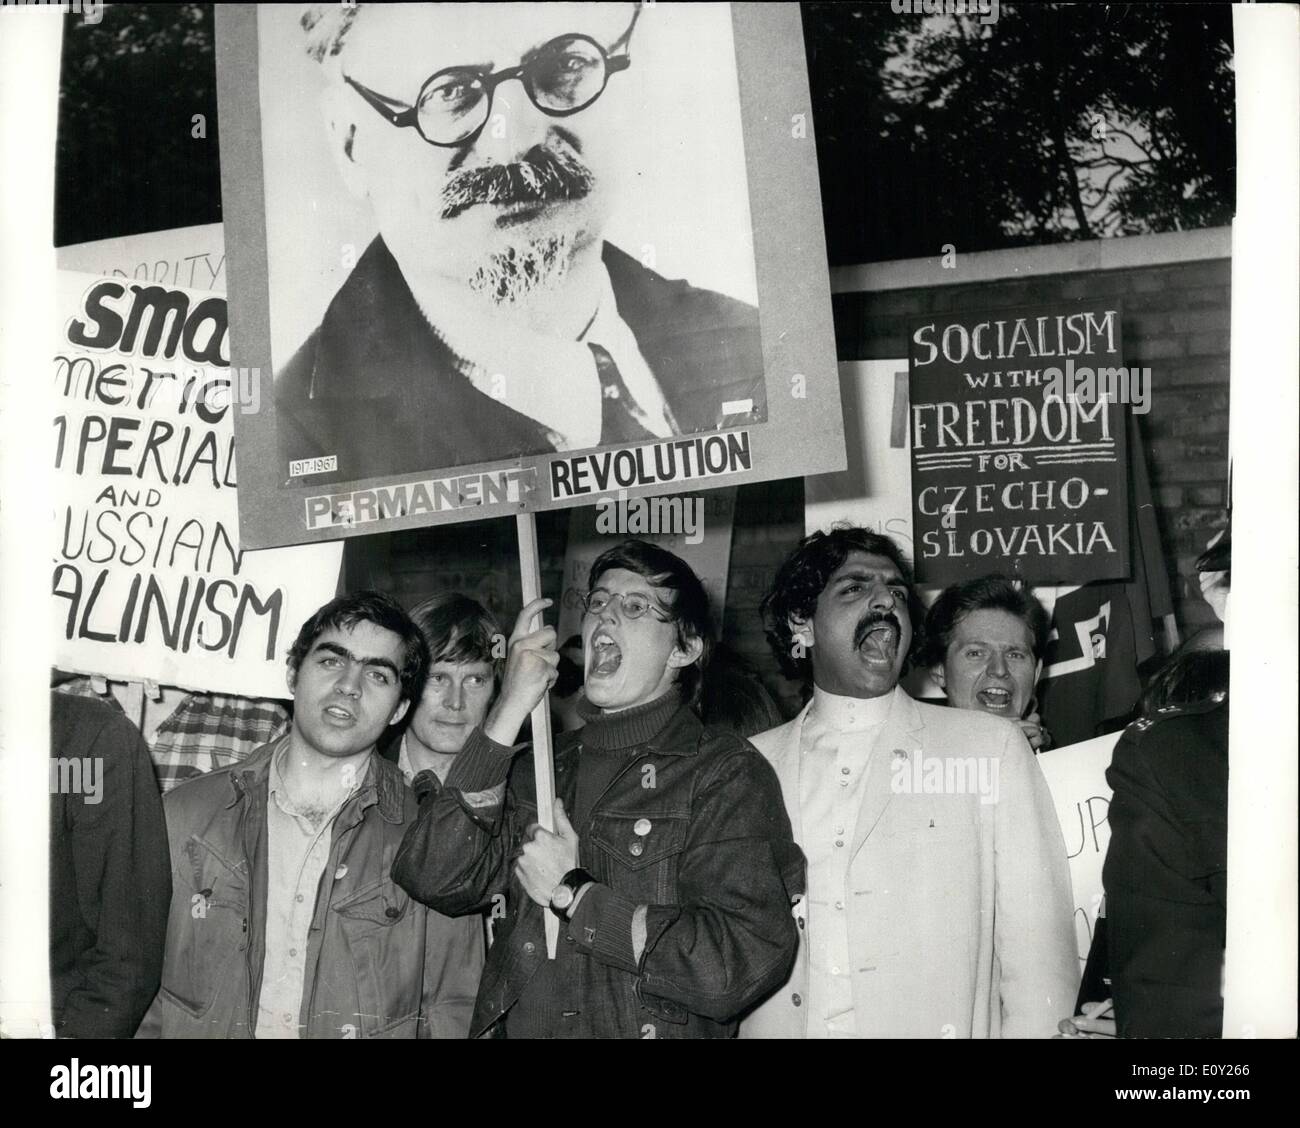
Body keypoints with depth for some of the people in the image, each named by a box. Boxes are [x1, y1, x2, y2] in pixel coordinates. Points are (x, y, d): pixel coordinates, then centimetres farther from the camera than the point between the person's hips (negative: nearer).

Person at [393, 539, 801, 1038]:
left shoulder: (727, 773, 0)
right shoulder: (535, 768, 12)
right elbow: (433, 880, -3)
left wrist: (571, 892, -6)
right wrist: (509, 711, -5)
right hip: (517, 1026, 4)